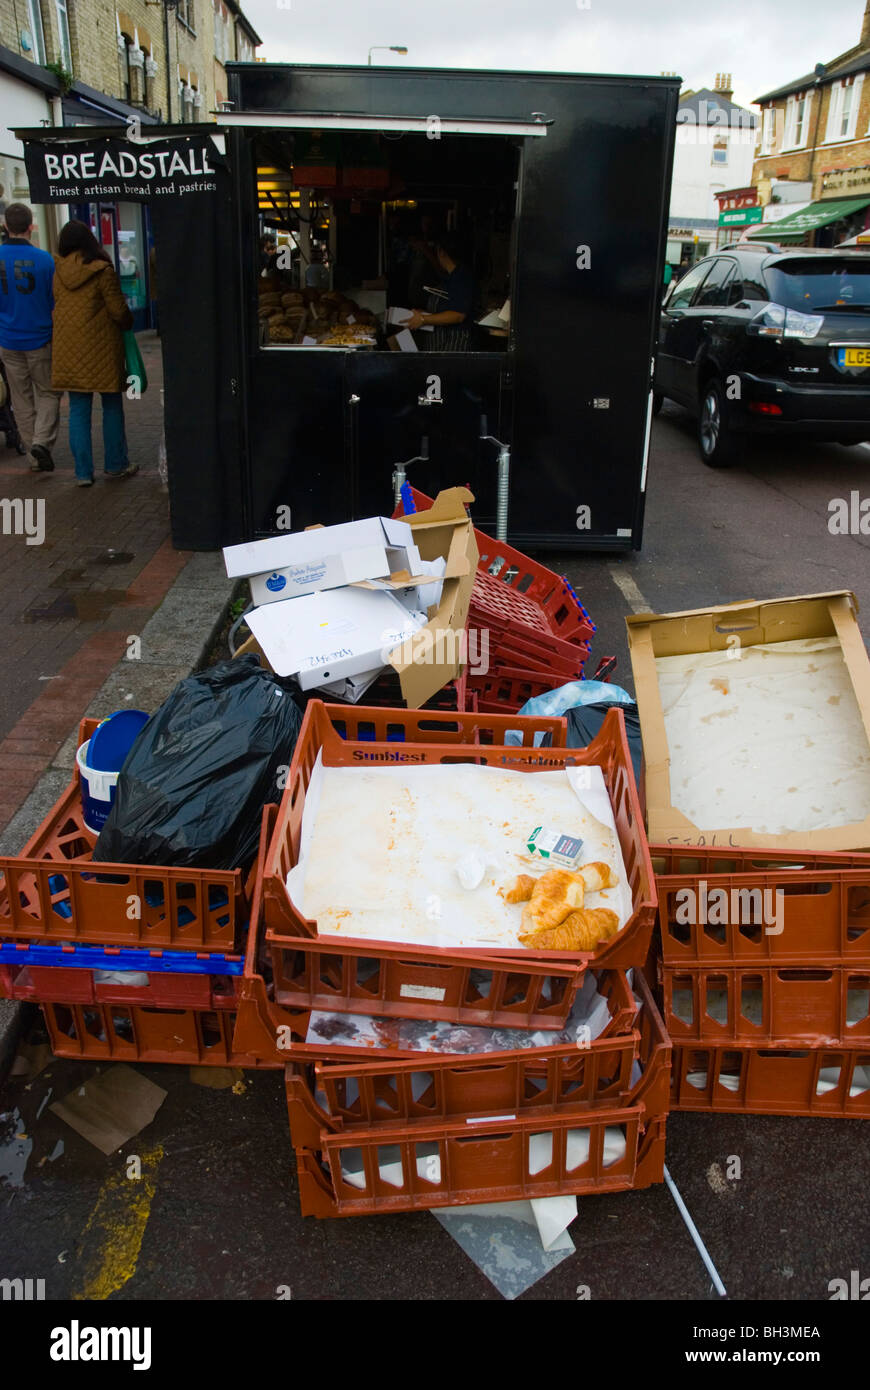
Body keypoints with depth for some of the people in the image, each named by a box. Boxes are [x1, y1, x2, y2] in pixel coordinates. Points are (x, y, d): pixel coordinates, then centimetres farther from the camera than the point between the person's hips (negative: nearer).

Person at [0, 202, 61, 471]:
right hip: (40, 340, -2)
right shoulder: (44, 259, -12)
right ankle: (42, 441, -12)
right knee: (48, 393, 10)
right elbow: (56, 302, -6)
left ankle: (36, 456, 16)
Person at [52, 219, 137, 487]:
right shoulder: (102, 272, -10)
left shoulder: (58, 274, 4)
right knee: (112, 406, 9)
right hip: (101, 350, -4)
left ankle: (83, 471, 6)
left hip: (68, 351, 4)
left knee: (78, 410, 6)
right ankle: (115, 464, 16)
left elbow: (56, 308, 11)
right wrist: (129, 323, 11)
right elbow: (119, 312, -8)